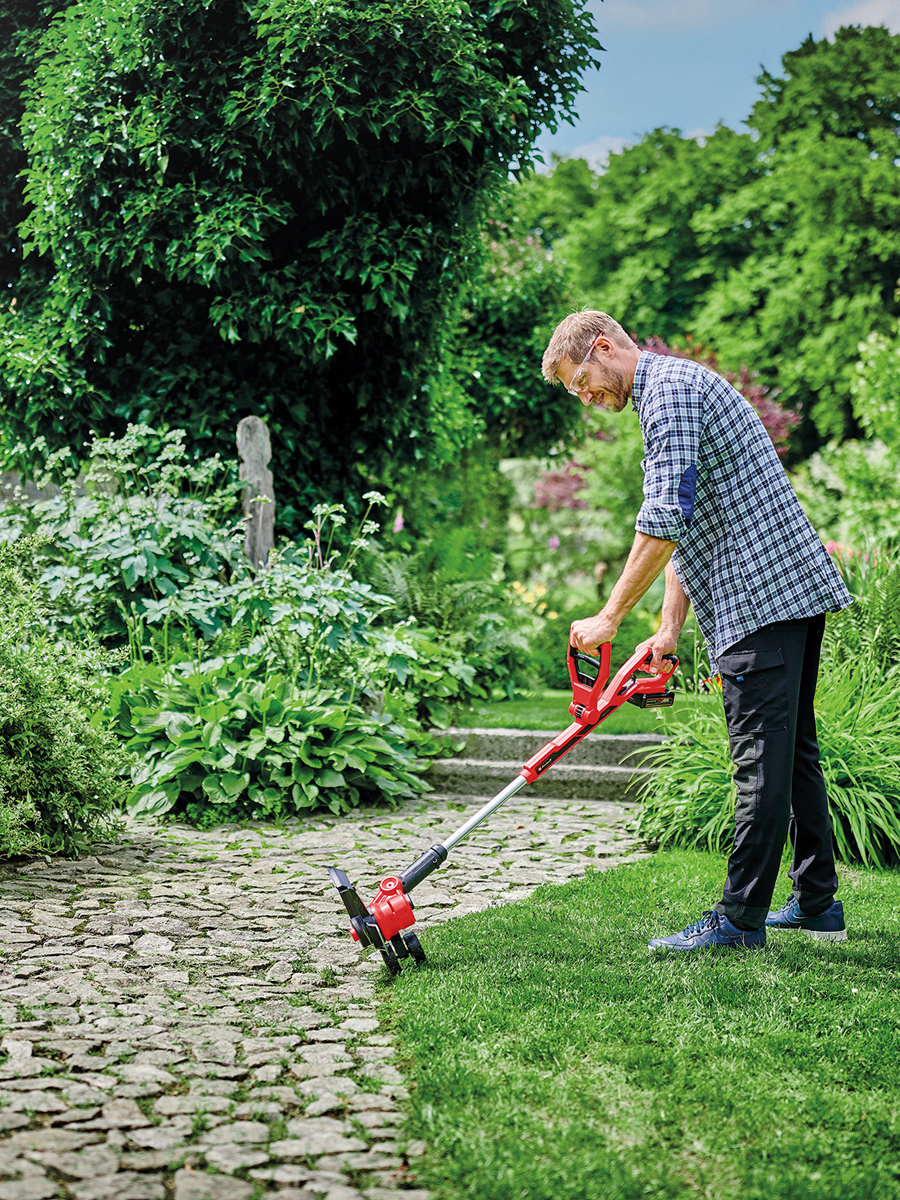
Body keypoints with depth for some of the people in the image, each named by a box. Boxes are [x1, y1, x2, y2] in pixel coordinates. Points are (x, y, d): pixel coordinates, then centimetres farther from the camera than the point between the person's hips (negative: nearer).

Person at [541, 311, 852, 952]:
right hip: (794, 587, 11)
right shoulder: (676, 390, 24)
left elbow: (664, 519, -20)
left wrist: (609, 617, -14)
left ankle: (741, 918, -2)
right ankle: (818, 903, 21)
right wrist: (670, 630, 15)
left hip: (765, 592, -11)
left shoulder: (670, 384, -10)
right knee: (793, 748, 14)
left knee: (762, 759, -6)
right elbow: (683, 530, 24)